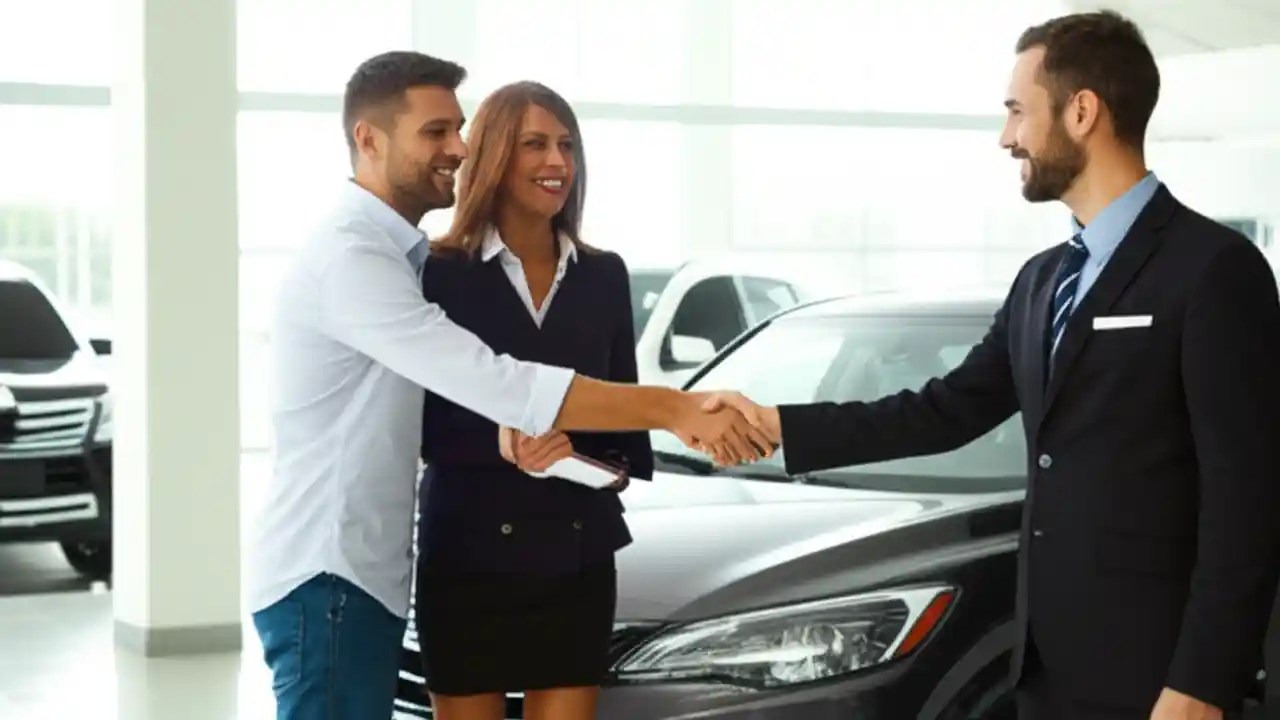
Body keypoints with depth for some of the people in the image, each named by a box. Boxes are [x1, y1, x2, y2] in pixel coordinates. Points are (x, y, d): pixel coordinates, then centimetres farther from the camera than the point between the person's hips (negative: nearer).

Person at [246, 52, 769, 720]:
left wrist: (507, 439, -6)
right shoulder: (348, 256, -18)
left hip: (368, 572, 10)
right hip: (326, 575, -10)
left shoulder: (390, 253, 15)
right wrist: (672, 408, -27)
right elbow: (492, 384, -26)